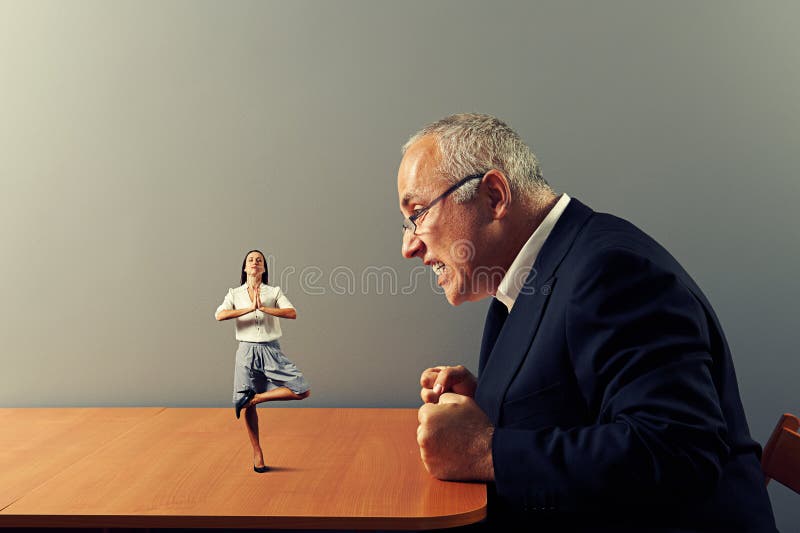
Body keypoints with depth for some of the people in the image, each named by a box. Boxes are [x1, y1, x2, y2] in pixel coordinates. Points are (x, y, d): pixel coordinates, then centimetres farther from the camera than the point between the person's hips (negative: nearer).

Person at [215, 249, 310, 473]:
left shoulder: (274, 292, 5)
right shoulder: (235, 294, 6)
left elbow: (292, 313, -12)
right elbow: (219, 315, -12)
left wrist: (263, 307, -20)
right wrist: (250, 308, -17)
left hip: (271, 350, 1)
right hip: (247, 351, -1)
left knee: (303, 391, -12)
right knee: (249, 408, 3)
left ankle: (256, 397, 2)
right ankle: (257, 453, 21)